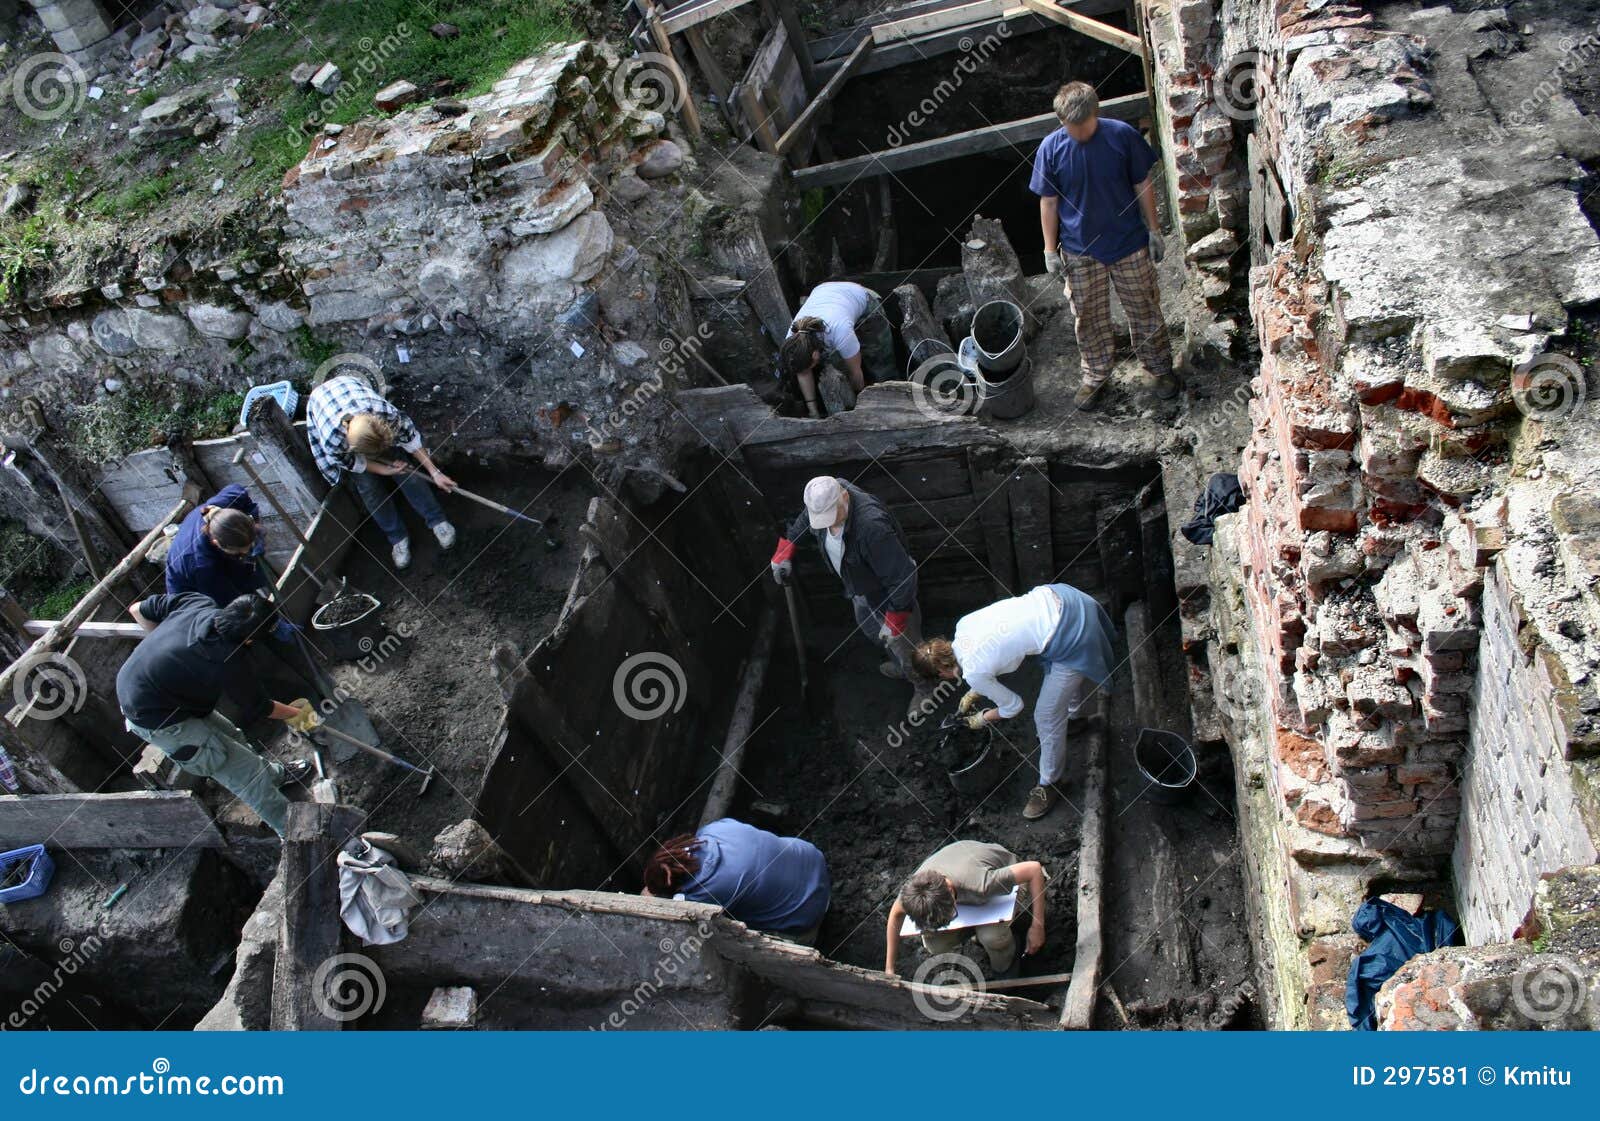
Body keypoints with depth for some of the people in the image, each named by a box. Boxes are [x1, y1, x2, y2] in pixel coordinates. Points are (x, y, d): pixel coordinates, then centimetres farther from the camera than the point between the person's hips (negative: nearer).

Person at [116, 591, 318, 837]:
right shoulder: (228, 662, -30)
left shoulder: (198, 602, -14)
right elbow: (260, 707, -10)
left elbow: (138, 610, 3)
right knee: (244, 770, -1)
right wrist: (297, 713, 8)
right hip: (157, 721, -8)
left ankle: (275, 773, 46)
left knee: (229, 735, 24)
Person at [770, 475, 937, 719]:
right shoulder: (826, 498, -22)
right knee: (870, 629, 33)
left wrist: (895, 619, -33)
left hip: (888, 595, -8)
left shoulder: (871, 525, -46)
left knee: (904, 645, 16)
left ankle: (925, 686, 48)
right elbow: (803, 519, 6)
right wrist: (784, 550, 6)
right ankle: (901, 668, 63)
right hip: (860, 589, 8)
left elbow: (902, 576, -40)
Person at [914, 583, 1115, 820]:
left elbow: (1013, 705, 3)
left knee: (1048, 717, 10)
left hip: (1070, 637, -8)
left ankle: (1049, 784, 31)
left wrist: (982, 719, 21)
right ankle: (1073, 716, 69)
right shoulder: (963, 624, 5)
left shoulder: (972, 673, -13)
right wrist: (973, 693, 28)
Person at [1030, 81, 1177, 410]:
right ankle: (1095, 375, 36)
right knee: (1089, 318, 14)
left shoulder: (1123, 135, -15)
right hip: (1079, 251, 1)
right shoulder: (1051, 148, -13)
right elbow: (1048, 202, -3)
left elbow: (1143, 185, -3)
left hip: (1129, 244, 0)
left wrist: (1154, 229, 0)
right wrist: (1050, 250, -2)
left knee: (1144, 309, 13)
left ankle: (1160, 367, 34)